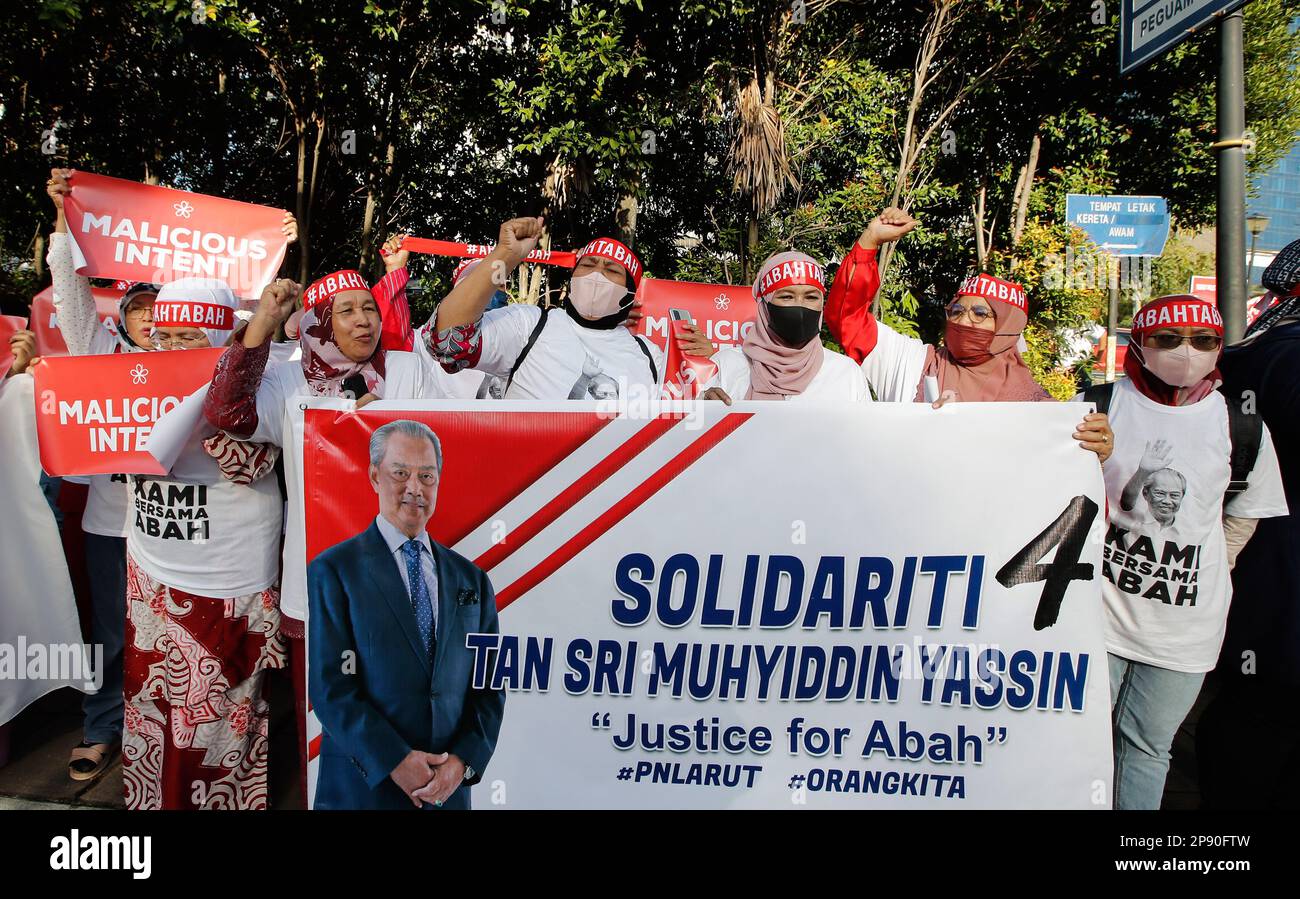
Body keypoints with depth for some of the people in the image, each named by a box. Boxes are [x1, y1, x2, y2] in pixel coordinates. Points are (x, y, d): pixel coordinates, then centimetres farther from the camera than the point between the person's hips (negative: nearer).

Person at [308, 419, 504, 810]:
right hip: (362, 789, -3)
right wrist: (395, 763, -16)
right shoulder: (332, 571, -5)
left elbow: (490, 685, 5)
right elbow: (329, 686, -11)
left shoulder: (472, 579, 6)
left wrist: (464, 761, -8)